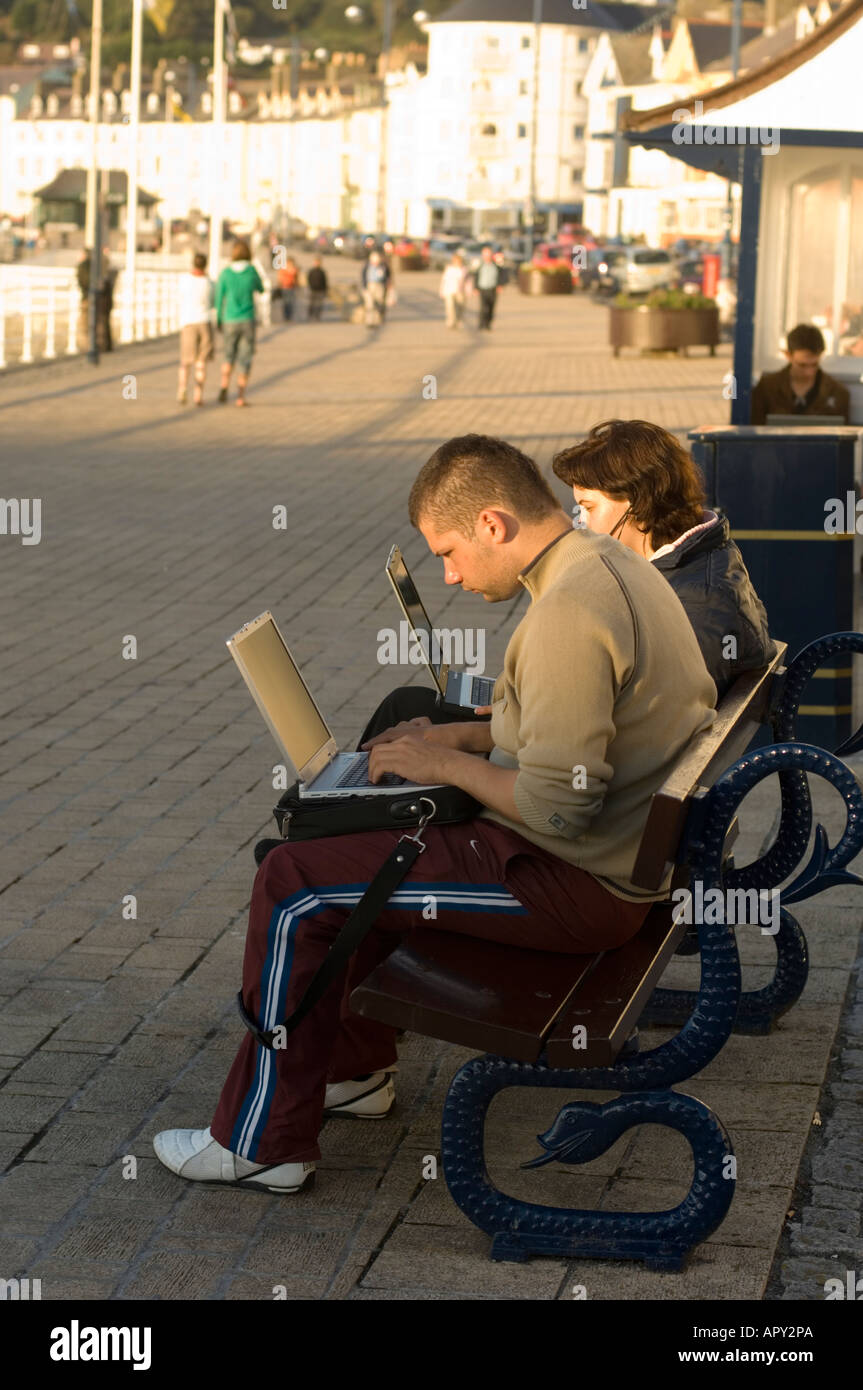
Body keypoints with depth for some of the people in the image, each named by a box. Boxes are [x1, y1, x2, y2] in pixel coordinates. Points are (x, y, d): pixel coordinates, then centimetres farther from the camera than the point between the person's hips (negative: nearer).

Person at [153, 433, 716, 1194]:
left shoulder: (570, 610, -26)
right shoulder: (609, 562, 7)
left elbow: (555, 806, -28)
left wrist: (445, 764, -13)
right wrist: (463, 736, 10)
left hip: (577, 883, -11)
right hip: (624, 848, 11)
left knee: (294, 882, -6)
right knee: (365, 840, 27)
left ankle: (265, 1142, 5)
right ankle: (357, 1066, 36)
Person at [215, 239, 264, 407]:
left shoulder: (225, 273, -5)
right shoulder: (252, 271, -5)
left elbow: (219, 299, 0)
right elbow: (260, 289, 15)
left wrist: (219, 320, 14)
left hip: (230, 322, 1)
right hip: (247, 321, -1)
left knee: (229, 356, 18)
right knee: (244, 359, 4)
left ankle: (224, 388, -2)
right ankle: (240, 396, -3)